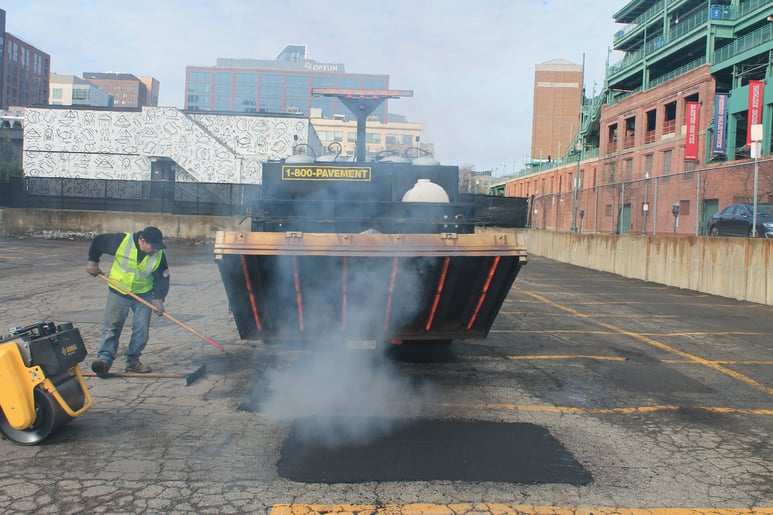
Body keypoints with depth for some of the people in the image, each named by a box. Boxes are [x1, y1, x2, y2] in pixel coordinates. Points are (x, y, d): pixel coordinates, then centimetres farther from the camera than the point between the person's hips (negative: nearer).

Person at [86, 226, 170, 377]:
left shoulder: (159, 255, -15)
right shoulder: (121, 241, -21)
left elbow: (163, 278, -5)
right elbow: (98, 241, -4)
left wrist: (158, 298, -15)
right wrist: (93, 261, -1)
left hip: (143, 295, 2)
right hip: (118, 292, -2)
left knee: (142, 328, 0)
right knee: (111, 326, -5)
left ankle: (133, 361, 11)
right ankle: (105, 359, -4)